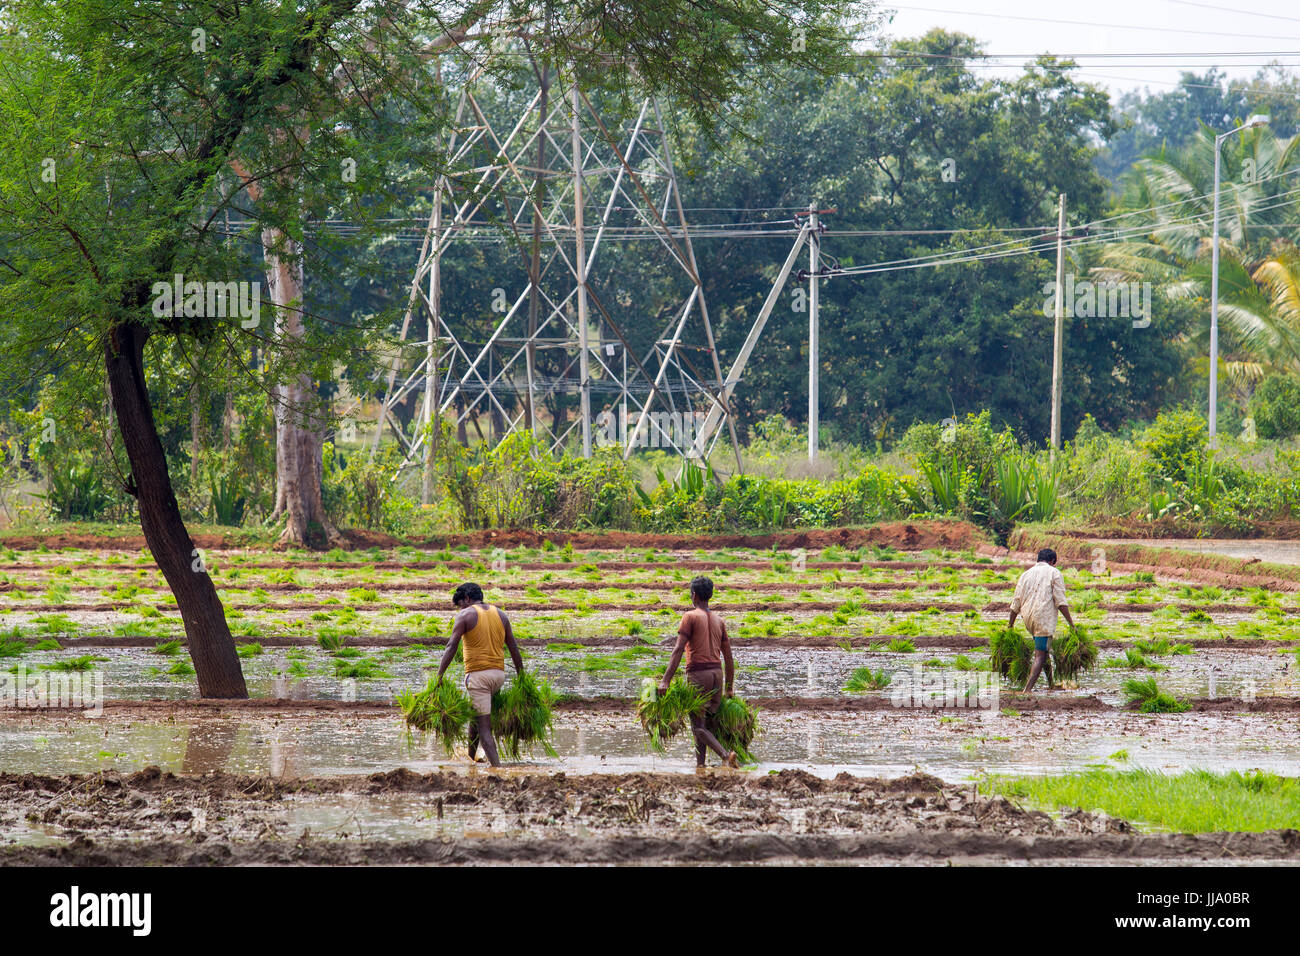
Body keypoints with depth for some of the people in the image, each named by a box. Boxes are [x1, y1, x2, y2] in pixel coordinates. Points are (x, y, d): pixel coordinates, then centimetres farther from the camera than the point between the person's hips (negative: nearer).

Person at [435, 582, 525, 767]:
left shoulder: (465, 615, -3)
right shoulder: (500, 614, 13)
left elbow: (451, 648, -12)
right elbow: (514, 649, 12)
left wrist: (439, 676, -14)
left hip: (477, 673, -6)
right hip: (499, 674, 6)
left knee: (484, 727, -6)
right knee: (475, 713, 29)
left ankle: (497, 767, -17)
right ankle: (471, 756, 34)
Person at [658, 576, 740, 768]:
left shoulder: (690, 617, -3)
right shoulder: (719, 620, 16)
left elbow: (678, 650, -13)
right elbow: (728, 657, 16)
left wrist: (665, 681, -17)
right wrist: (728, 689, 22)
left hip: (697, 674, -6)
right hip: (717, 673, 6)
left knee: (699, 727, -6)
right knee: (707, 723, 13)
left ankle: (726, 755, -26)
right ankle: (700, 764, 10)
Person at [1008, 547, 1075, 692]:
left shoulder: (1026, 574, 15)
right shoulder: (1054, 573, 1)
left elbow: (1016, 604, 14)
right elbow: (1060, 602, -7)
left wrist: (1010, 625, 20)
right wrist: (1071, 623, -3)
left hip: (1028, 620, 6)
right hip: (1045, 619, -6)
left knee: (1044, 651, 22)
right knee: (1040, 655, -8)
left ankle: (1051, 685, 29)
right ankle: (1028, 689, -18)